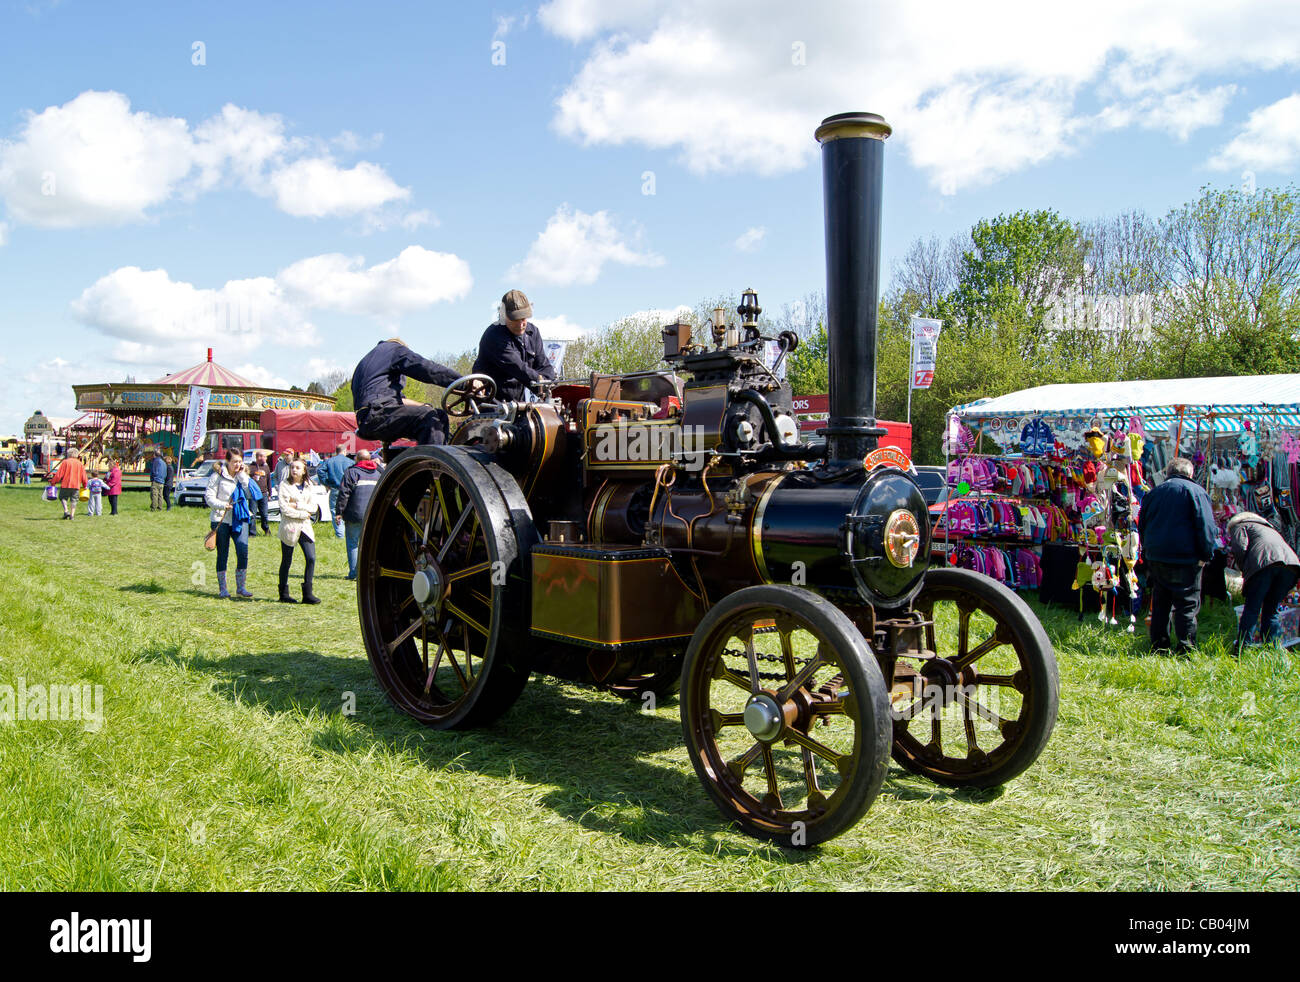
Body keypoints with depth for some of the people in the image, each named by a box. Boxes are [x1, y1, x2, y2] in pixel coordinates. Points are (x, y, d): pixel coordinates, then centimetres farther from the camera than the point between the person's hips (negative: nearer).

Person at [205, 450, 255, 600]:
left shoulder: (242, 476, 10)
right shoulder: (218, 476, -3)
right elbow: (209, 496, -6)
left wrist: (242, 475, -7)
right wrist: (222, 505, -21)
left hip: (240, 519, 3)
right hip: (221, 520, -3)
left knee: (243, 552, -8)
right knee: (222, 555, 4)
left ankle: (241, 589, 0)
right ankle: (222, 589, 15)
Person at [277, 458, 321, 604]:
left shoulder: (308, 487, 11)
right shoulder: (285, 485, -1)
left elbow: (314, 507, 4)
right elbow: (284, 508, -10)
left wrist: (297, 505, -10)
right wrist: (303, 514, -11)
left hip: (305, 526, 4)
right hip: (289, 526, -4)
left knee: (311, 558, -8)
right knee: (286, 562, 4)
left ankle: (307, 593, -2)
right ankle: (284, 594, 16)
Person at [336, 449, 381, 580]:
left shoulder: (352, 472, -3)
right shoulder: (377, 473, 15)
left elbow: (344, 494, -9)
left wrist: (339, 512, -5)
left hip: (355, 515, -5)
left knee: (352, 543, 3)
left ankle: (353, 573, 0)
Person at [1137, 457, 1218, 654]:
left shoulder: (1152, 494, 13)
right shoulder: (1195, 491, -3)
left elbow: (1141, 526, 18)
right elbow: (1206, 525, -9)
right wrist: (1206, 555, -4)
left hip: (1155, 558, 5)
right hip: (1185, 559, -5)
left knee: (1159, 604, 12)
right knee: (1187, 606, -1)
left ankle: (1159, 646, 16)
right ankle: (1186, 649, -3)